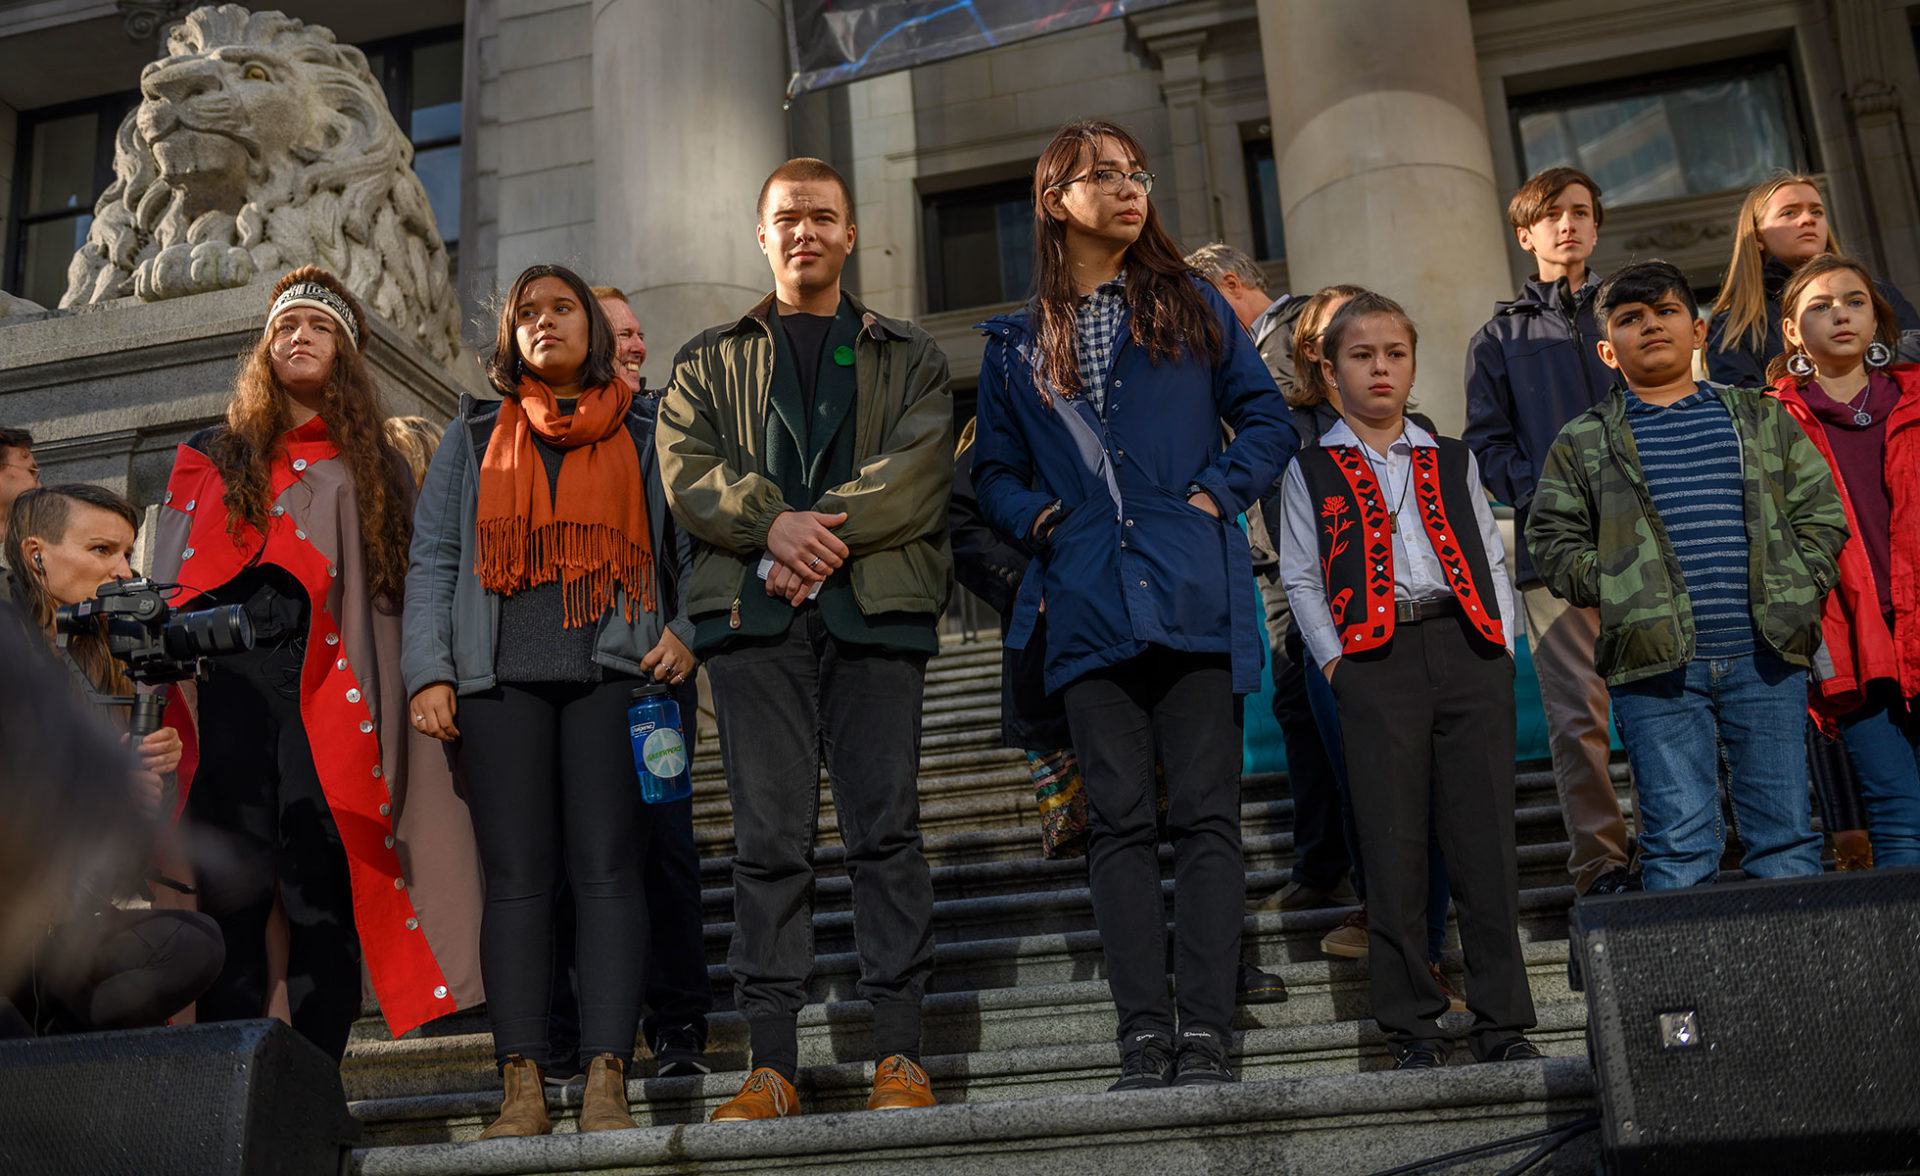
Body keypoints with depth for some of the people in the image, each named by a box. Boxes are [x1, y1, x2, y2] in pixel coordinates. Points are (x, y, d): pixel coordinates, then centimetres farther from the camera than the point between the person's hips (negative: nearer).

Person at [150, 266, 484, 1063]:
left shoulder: (375, 470, 20)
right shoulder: (214, 460, 23)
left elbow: (403, 592, 11)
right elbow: (173, 585, 16)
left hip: (329, 709, -1)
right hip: (232, 701, 1)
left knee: (323, 905, -8)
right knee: (230, 903, -4)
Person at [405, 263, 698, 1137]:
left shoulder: (644, 431, 16)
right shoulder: (474, 435, 20)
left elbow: (692, 547, 13)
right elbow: (433, 560, 14)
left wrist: (684, 633, -5)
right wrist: (428, 672, 2)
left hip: (613, 672, -1)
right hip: (501, 675, 2)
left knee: (607, 867, -9)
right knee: (516, 875, -4)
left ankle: (606, 1084, -10)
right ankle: (522, 1089, -4)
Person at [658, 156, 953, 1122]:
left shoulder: (907, 356, 18)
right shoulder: (710, 361, 21)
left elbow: (918, 468, 0)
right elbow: (685, 469, 5)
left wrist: (825, 531, -13)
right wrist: (775, 521, -13)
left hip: (875, 604, -1)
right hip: (752, 610, 1)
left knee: (885, 826, -4)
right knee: (768, 836, -2)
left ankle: (899, 1052, 1)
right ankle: (772, 1061, 1)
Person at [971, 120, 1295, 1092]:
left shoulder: (1193, 307, 12)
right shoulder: (1018, 343, 14)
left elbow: (1268, 419, 11)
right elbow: (993, 470, 19)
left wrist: (1216, 494, -3)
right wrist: (1040, 521, 0)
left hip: (1194, 596, -1)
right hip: (1089, 606, 1)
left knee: (1206, 813, -4)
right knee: (1119, 820, -1)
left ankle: (1205, 1033, -1)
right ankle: (1144, 1036, 2)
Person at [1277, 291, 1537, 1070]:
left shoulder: (1453, 462, 19)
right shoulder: (1311, 471, 11)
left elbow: (1491, 558, 17)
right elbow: (1301, 577, 6)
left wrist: (1501, 644, 4)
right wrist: (1336, 662, -5)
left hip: (1469, 653, 2)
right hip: (1377, 663, -2)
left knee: (1486, 840, 2)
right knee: (1393, 848, -1)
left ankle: (1503, 1022, 10)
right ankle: (1412, 1027, 8)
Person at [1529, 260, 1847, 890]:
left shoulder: (1762, 418, 14)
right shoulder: (1584, 441, 9)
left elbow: (1821, 510, 14)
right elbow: (1552, 537, 7)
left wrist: (1800, 588, 0)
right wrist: (1616, 594, -5)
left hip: (1766, 655, 2)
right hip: (1656, 664, -1)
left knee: (1786, 831, 5)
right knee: (1679, 842, -2)